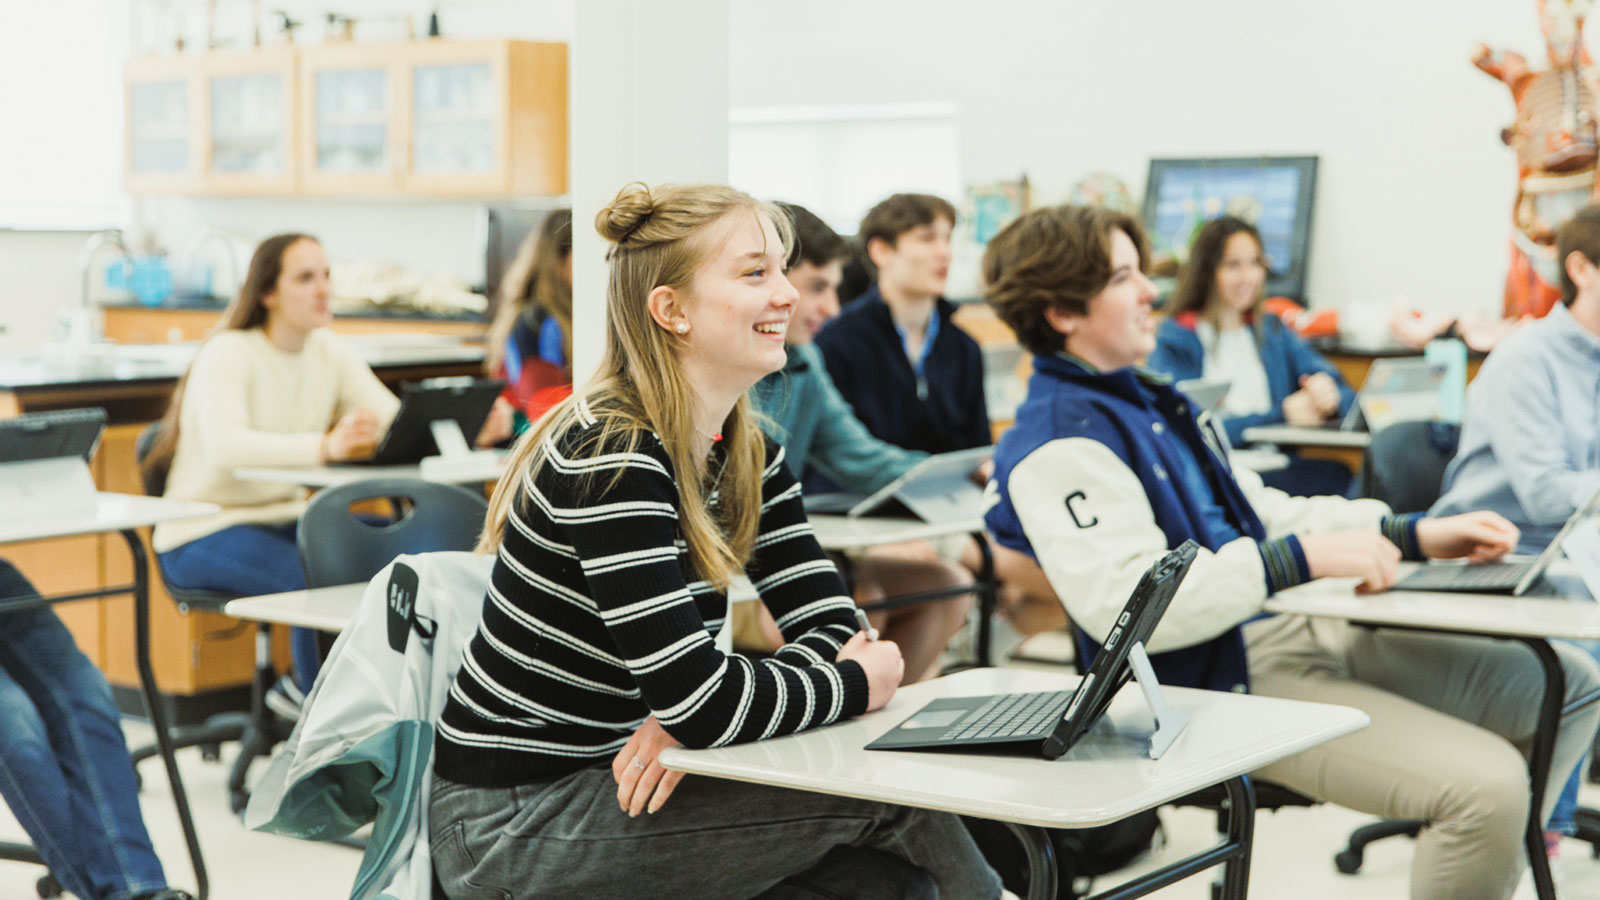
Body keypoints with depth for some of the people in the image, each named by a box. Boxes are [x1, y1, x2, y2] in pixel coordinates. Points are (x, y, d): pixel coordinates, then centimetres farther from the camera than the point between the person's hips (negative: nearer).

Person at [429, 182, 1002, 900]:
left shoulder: (748, 456, 5)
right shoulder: (610, 459, -22)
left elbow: (832, 625, 0)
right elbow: (694, 699, -27)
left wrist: (688, 718, -18)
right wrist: (858, 685, -11)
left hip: (612, 779, 7)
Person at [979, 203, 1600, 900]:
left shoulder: (1146, 400, 19)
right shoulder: (1054, 446, -14)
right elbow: (1125, 603, -25)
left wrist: (1415, 535, 10)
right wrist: (1303, 558, -24)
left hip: (1295, 630, 10)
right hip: (1222, 683, -10)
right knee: (1487, 783, -26)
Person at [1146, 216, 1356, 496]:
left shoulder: (1273, 331, 23)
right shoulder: (1174, 339, 3)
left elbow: (1346, 396, 16)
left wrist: (1329, 396, -9)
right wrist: (1280, 414, -10)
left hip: (1276, 467, 6)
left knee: (1339, 475, -29)